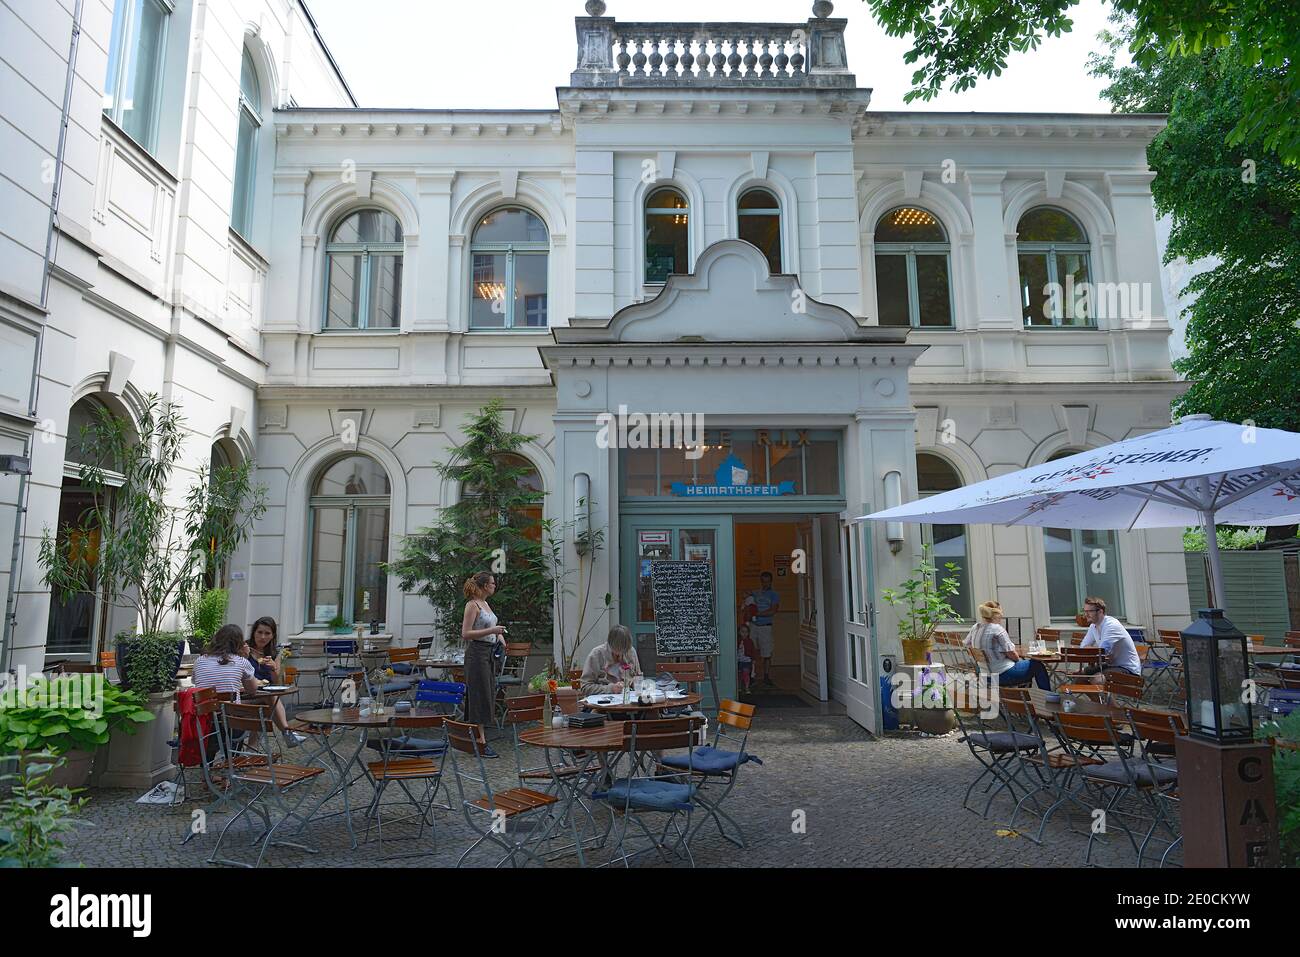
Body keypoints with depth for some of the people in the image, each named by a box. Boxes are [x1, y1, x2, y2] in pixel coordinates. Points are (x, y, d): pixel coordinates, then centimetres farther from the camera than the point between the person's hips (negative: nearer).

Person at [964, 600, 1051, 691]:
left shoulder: (975, 627, 1)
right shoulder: (998, 629, -20)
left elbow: (967, 644, 14)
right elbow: (1011, 654, -18)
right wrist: (1018, 658, 4)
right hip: (1003, 675, -8)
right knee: (1037, 665, 9)